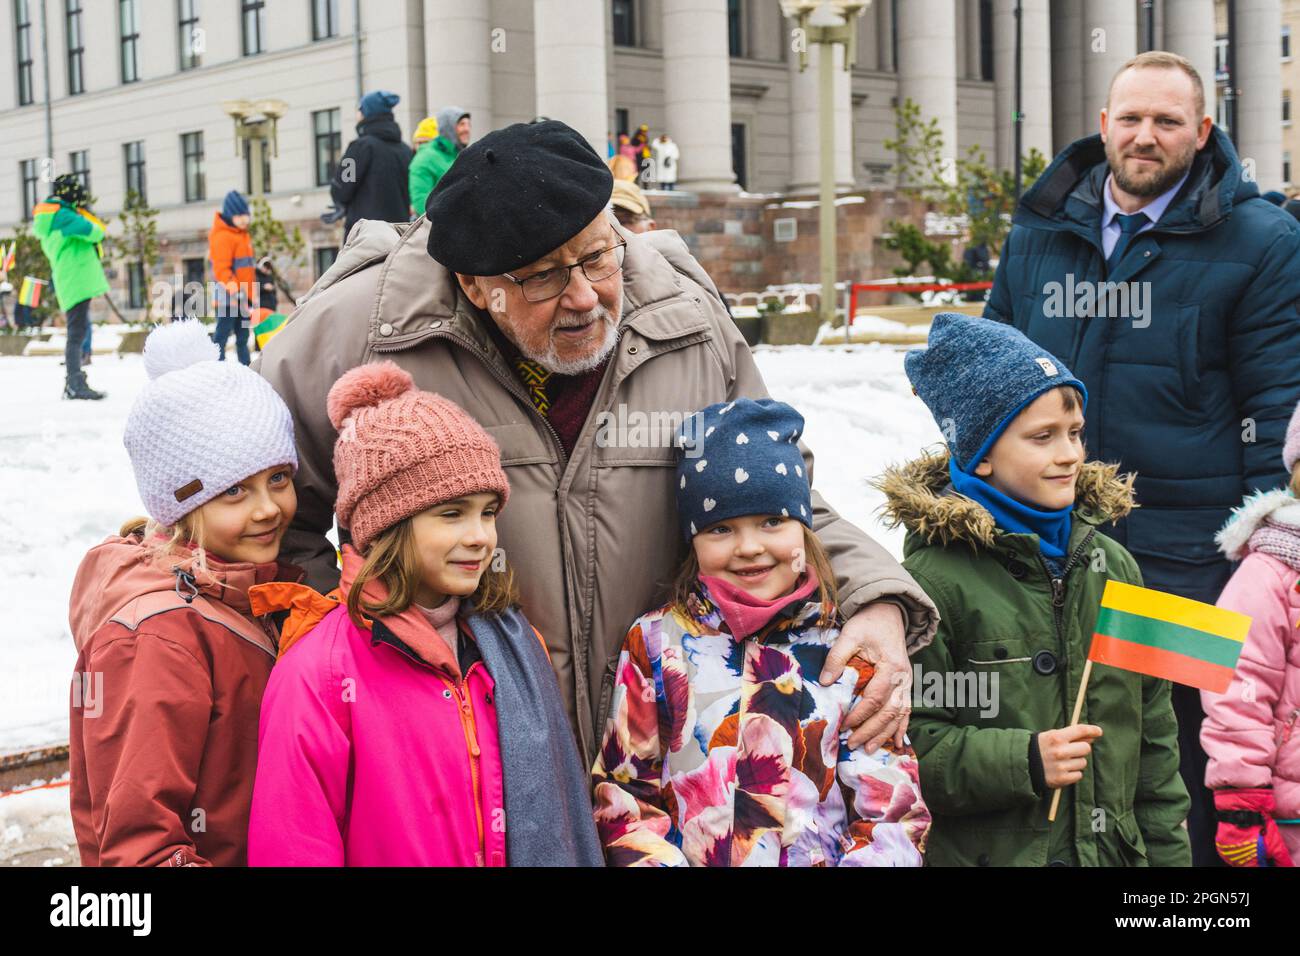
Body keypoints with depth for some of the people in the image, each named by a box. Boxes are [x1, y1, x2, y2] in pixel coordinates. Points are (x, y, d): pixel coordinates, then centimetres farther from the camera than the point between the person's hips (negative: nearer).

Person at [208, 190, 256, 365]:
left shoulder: (243, 234, 18)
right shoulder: (222, 236, -13)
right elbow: (221, 269, -20)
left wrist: (252, 296, 22)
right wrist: (236, 292, -27)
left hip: (244, 296, 9)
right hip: (228, 297, -9)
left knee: (243, 337, 14)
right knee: (222, 335, -8)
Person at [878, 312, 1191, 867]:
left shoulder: (1114, 566, 7)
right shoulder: (934, 577, -13)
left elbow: (1153, 733, 12)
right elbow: (904, 745, -14)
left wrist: (1167, 852, 11)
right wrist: (1022, 761, -22)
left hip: (1114, 849, 5)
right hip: (982, 850, -5)